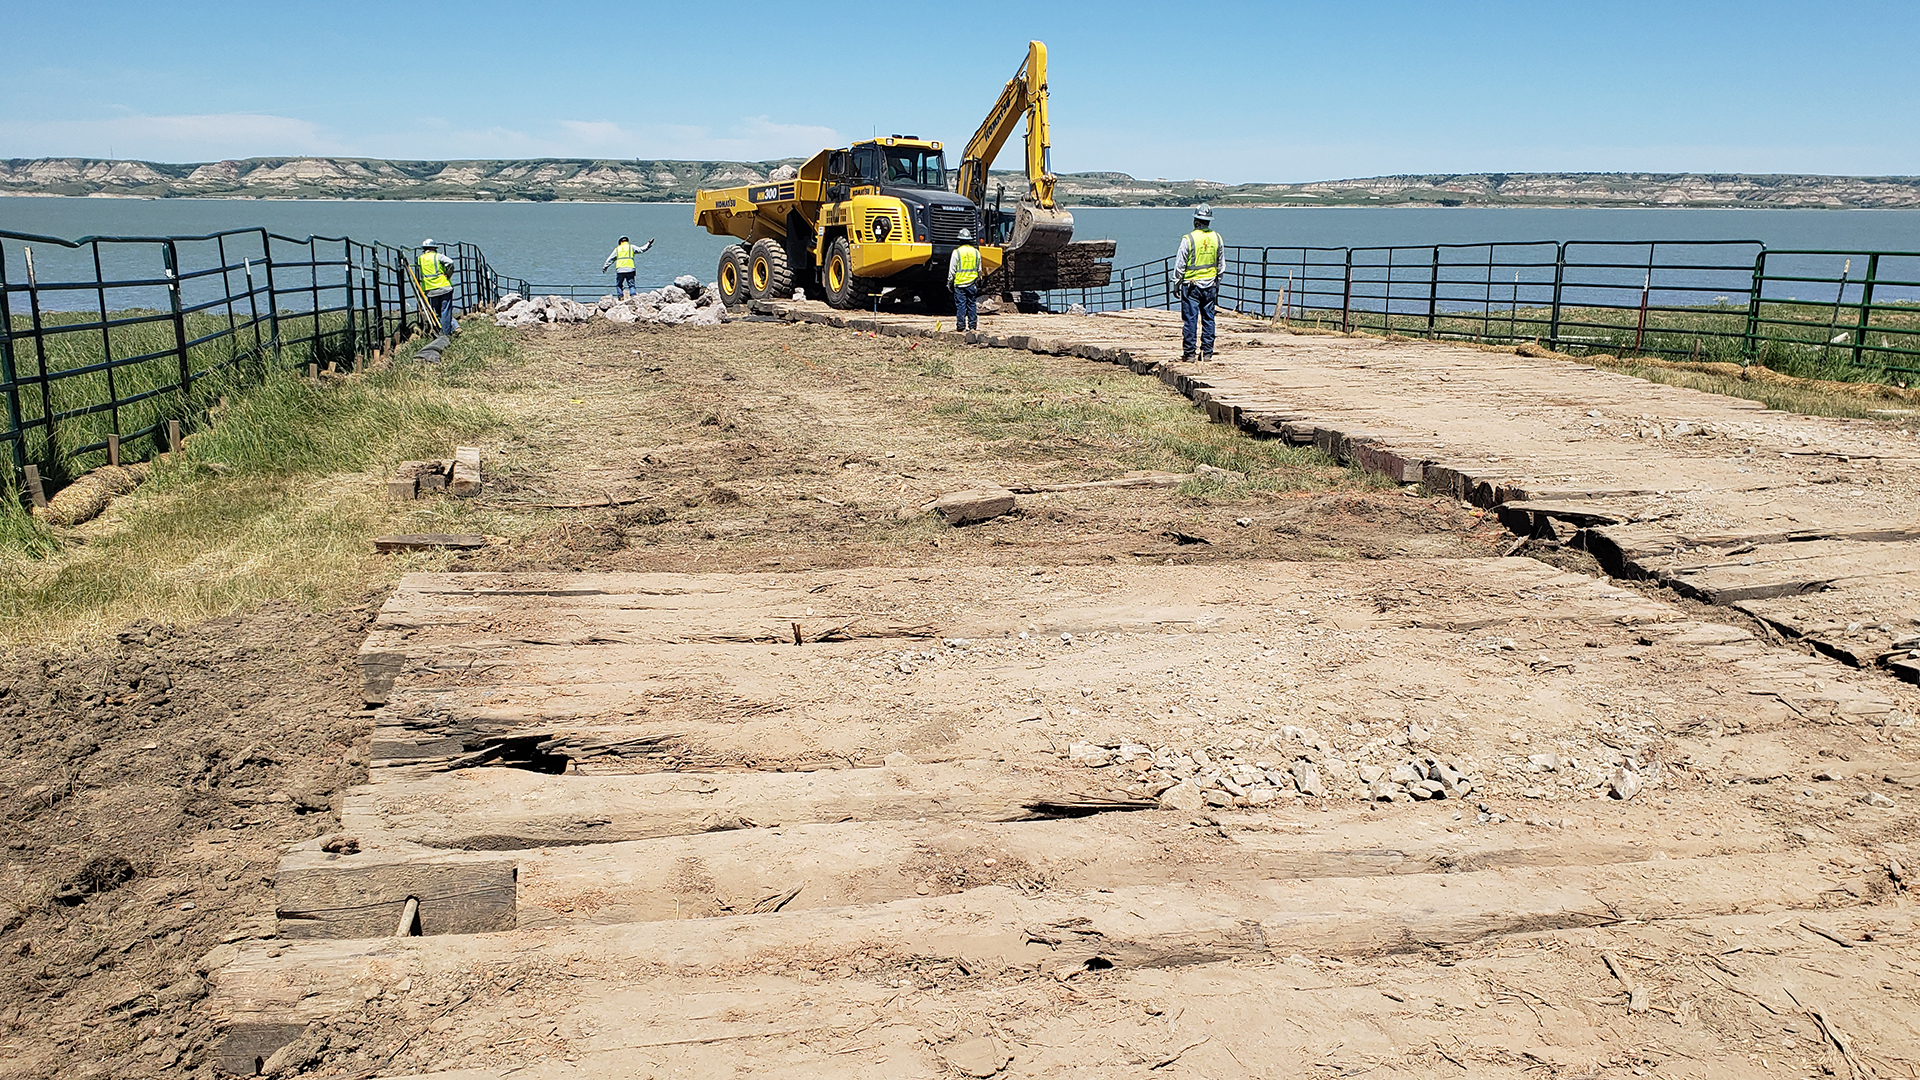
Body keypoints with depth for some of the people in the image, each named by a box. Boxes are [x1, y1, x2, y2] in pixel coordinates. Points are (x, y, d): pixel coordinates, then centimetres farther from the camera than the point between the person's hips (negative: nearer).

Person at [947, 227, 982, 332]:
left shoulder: (957, 252, -8)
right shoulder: (976, 252, 4)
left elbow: (952, 270, -5)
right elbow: (979, 270, 12)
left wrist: (949, 283, 5)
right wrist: (977, 281, 25)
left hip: (959, 283, -3)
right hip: (972, 284, 3)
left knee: (960, 305, 1)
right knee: (972, 304, 9)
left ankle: (961, 325, 1)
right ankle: (973, 325, 10)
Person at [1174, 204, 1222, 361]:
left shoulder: (1188, 239, -12)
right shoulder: (1216, 238, 3)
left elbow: (1180, 265, -8)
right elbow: (1221, 265, 11)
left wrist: (1176, 284, 2)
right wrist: (1217, 284, 21)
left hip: (1191, 285, -4)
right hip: (1210, 285, 4)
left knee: (1190, 319, 1)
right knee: (1208, 319, 9)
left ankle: (1189, 353, 3)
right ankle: (1207, 352, 12)